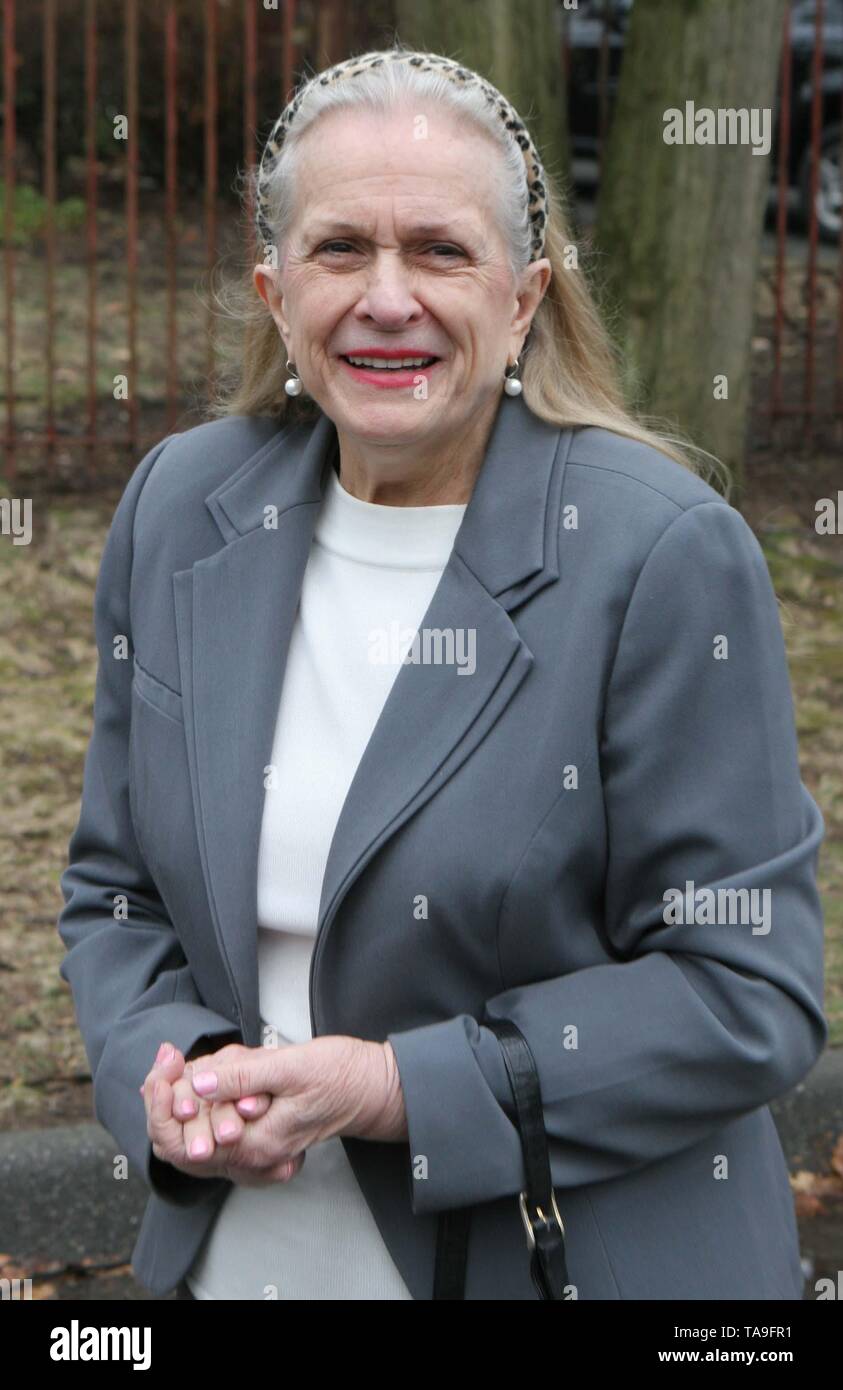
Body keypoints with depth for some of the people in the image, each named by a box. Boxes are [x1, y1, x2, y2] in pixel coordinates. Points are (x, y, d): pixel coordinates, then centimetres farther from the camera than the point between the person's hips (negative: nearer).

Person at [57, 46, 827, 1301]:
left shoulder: (669, 556, -16)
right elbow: (116, 888, 7)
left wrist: (401, 1091, -22)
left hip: (570, 1255, -4)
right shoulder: (182, 510, -1)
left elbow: (745, 990, -15)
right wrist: (164, 1069, -12)